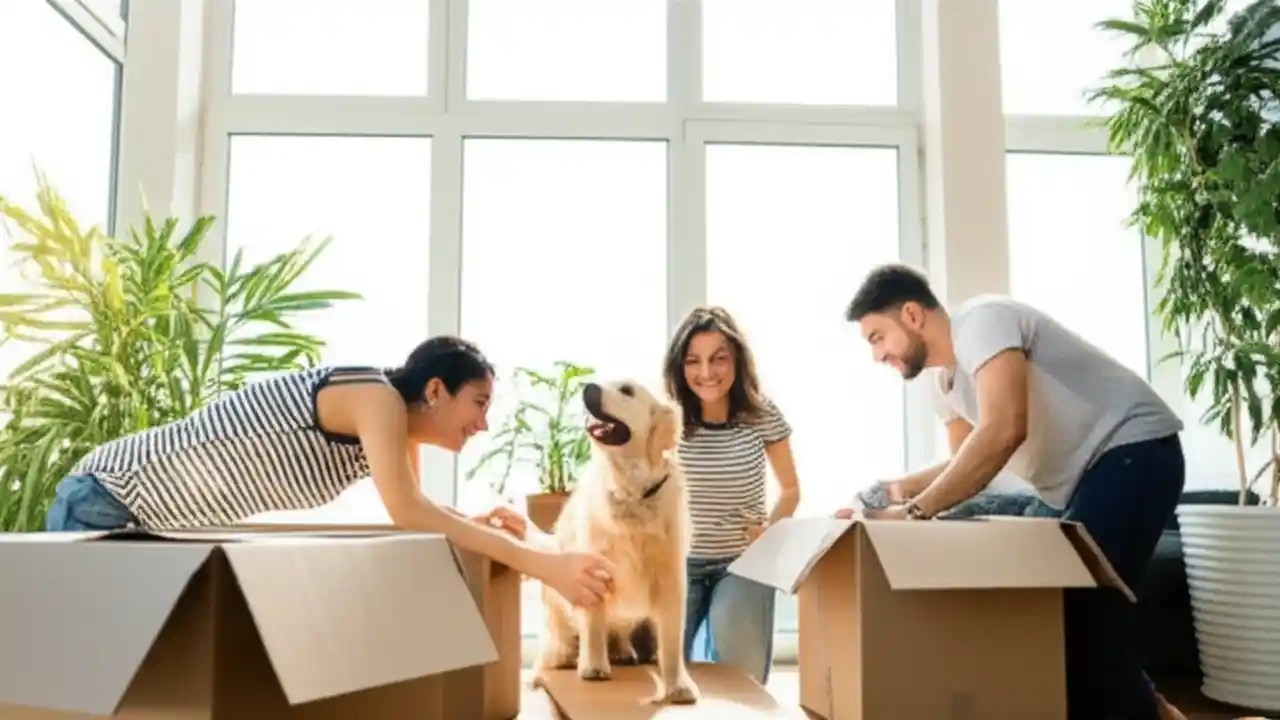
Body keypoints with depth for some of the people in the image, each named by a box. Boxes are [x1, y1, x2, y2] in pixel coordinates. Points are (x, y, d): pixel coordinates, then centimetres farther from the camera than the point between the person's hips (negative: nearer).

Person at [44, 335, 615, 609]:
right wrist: (541, 563, -41)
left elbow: (416, 510, 8)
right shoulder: (376, 395, -28)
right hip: (108, 500, -9)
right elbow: (406, 513, -39)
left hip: (168, 525, 9)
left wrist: (480, 526, -14)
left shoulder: (394, 431, 0)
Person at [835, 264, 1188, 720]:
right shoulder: (950, 376, 10)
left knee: (1086, 611, -15)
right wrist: (903, 489, -1)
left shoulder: (982, 321, -20)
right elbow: (974, 460, 16)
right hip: (1087, 475, 10)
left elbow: (1003, 432, -34)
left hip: (1133, 451, -10)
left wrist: (913, 512, -33)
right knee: (1066, 610, 10)